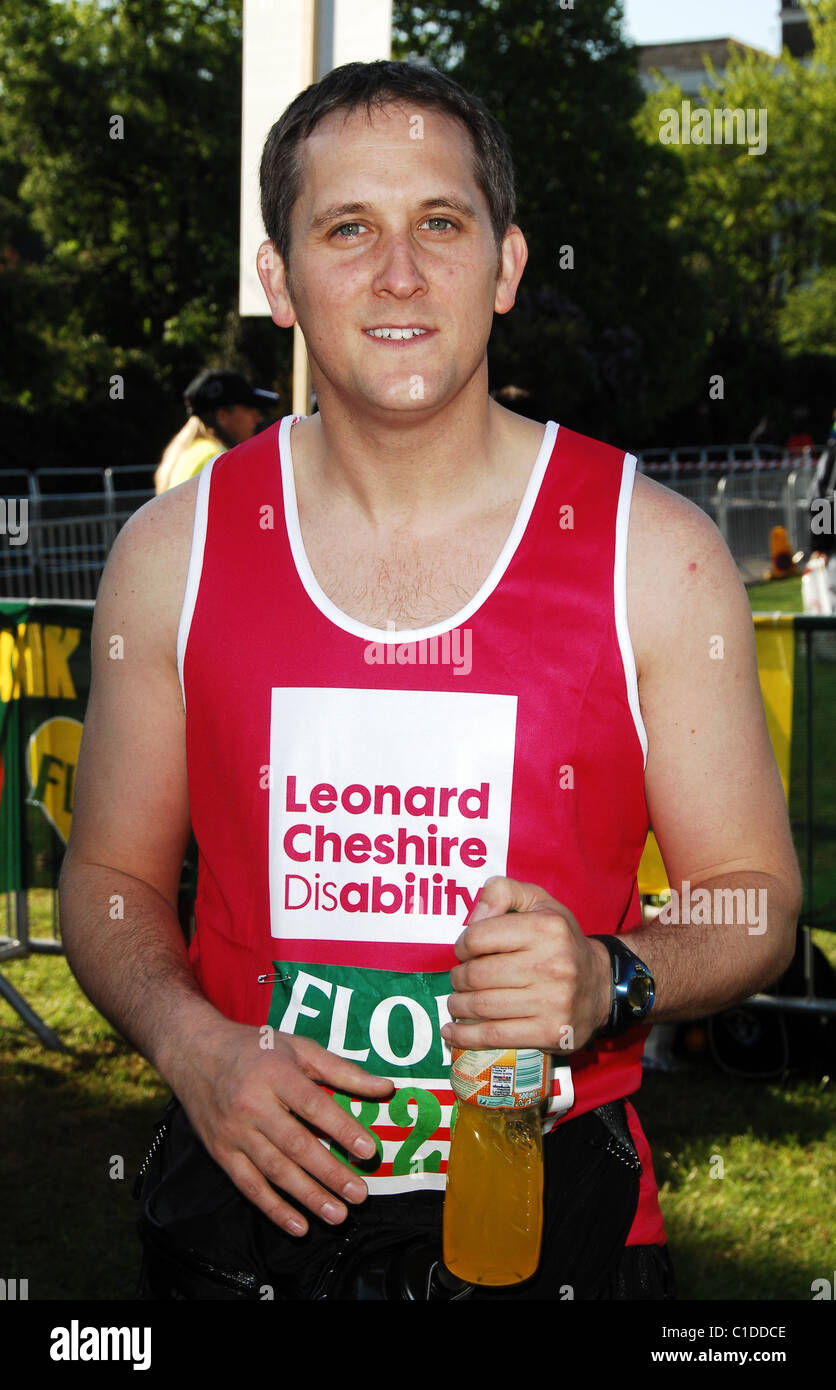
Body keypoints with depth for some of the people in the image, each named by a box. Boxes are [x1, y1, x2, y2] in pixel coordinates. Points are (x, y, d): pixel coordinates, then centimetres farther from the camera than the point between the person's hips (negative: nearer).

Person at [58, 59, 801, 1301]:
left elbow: (754, 898, 0)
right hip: (252, 1202, 1)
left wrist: (608, 983, -20)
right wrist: (193, 1046, -11)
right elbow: (110, 874, 8)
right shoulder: (174, 552, -1)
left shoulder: (655, 554, -5)